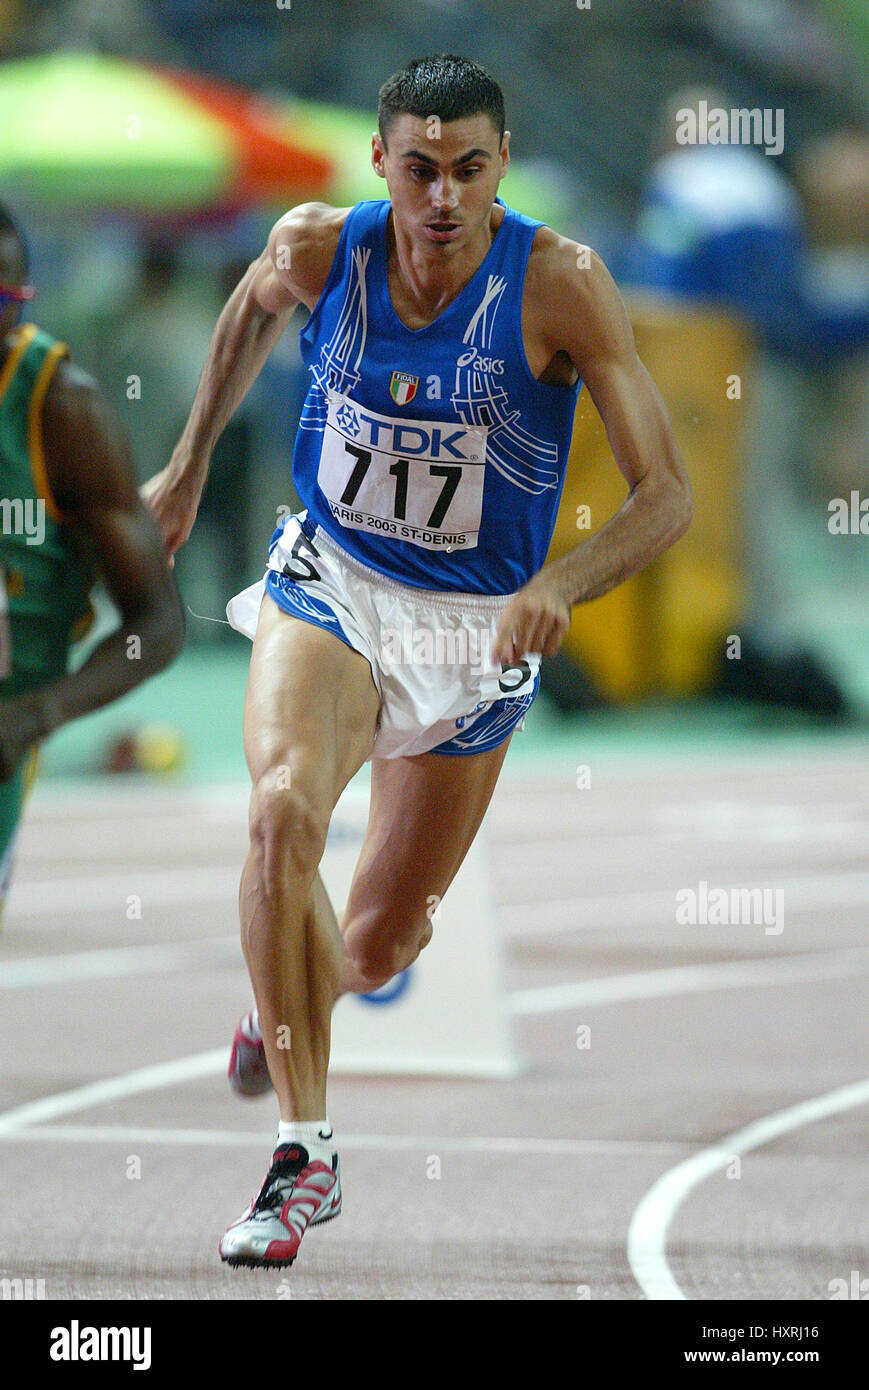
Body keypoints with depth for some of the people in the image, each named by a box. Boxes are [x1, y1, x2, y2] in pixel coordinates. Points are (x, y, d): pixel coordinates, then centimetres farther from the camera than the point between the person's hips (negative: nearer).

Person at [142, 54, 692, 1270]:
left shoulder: (559, 287, -21)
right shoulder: (320, 248, -13)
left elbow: (667, 495, -23)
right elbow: (255, 307, 14)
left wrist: (559, 585, -40)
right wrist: (191, 463, 22)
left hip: (478, 626, 0)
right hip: (329, 586, 0)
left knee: (380, 948, 10)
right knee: (282, 813, -31)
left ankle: (291, 1007, 49)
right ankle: (305, 1151, -26)